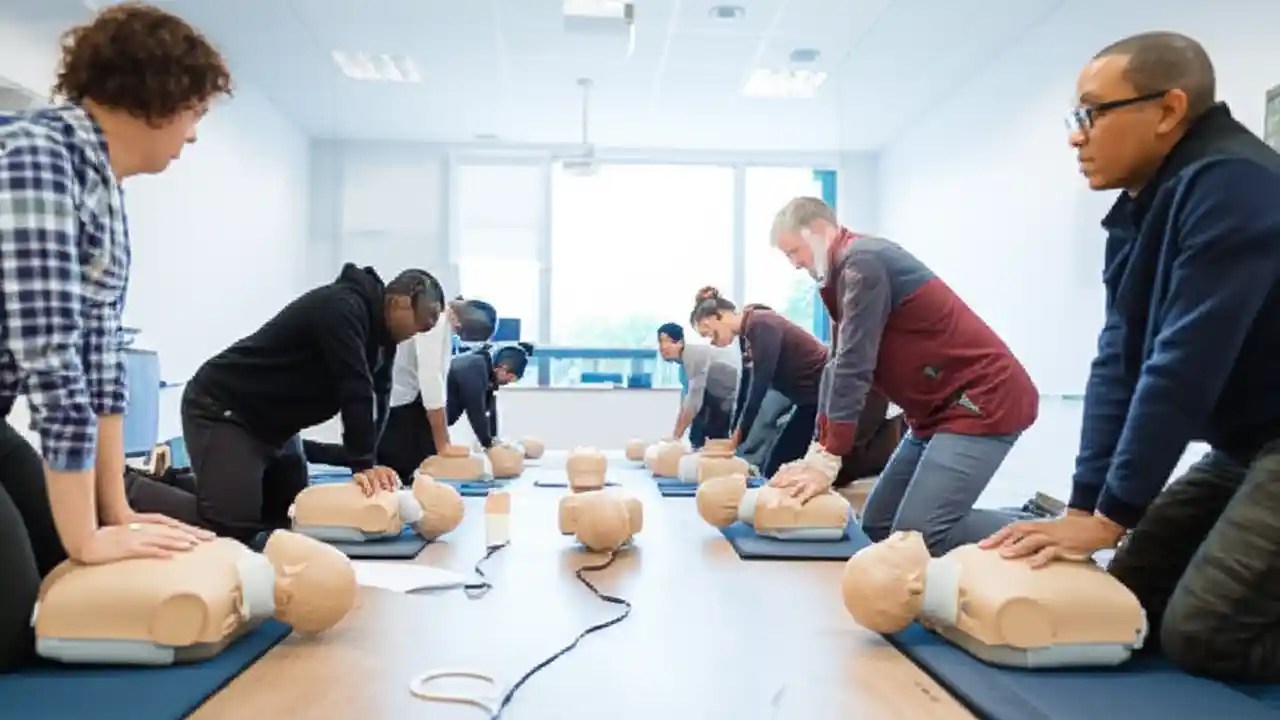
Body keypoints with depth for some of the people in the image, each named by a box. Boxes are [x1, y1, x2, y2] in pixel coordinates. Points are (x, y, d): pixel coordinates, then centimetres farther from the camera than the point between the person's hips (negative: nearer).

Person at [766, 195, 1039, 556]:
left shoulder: (863, 262, -16)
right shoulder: (847, 272, 15)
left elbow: (853, 367, -21)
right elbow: (838, 366, 13)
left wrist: (828, 462, -19)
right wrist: (817, 451, 9)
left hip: (986, 399, -10)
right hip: (943, 405, 10)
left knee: (917, 533, -19)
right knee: (878, 525, 8)